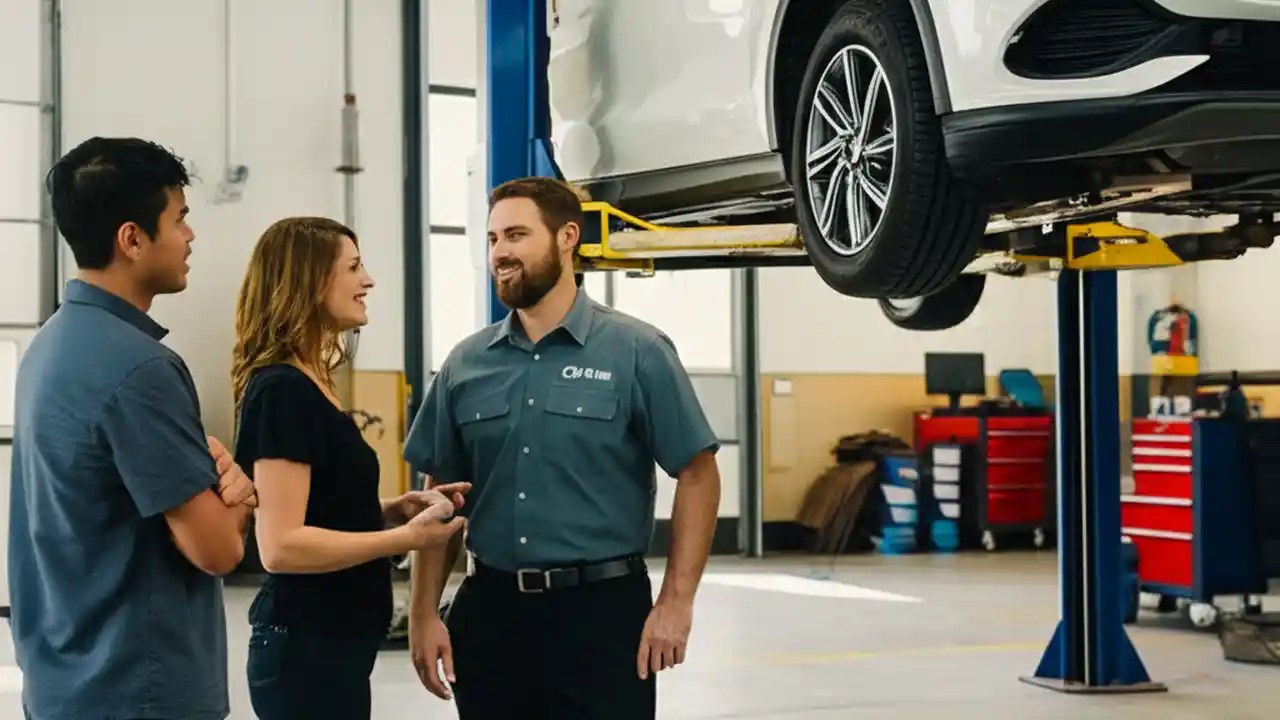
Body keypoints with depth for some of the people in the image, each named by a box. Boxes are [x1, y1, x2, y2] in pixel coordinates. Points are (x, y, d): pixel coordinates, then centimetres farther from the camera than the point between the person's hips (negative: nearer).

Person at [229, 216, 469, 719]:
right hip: (306, 650, -10)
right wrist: (407, 537, -20)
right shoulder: (282, 390, -17)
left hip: (329, 642, 10)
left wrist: (393, 511, 4)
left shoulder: (308, 385, 12)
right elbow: (280, 546, -23)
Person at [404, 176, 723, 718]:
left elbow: (697, 475, -4)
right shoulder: (466, 364, 7)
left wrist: (676, 603, -11)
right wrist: (424, 612, 4)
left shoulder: (636, 351, -4)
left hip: (601, 610, -4)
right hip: (489, 611, 4)